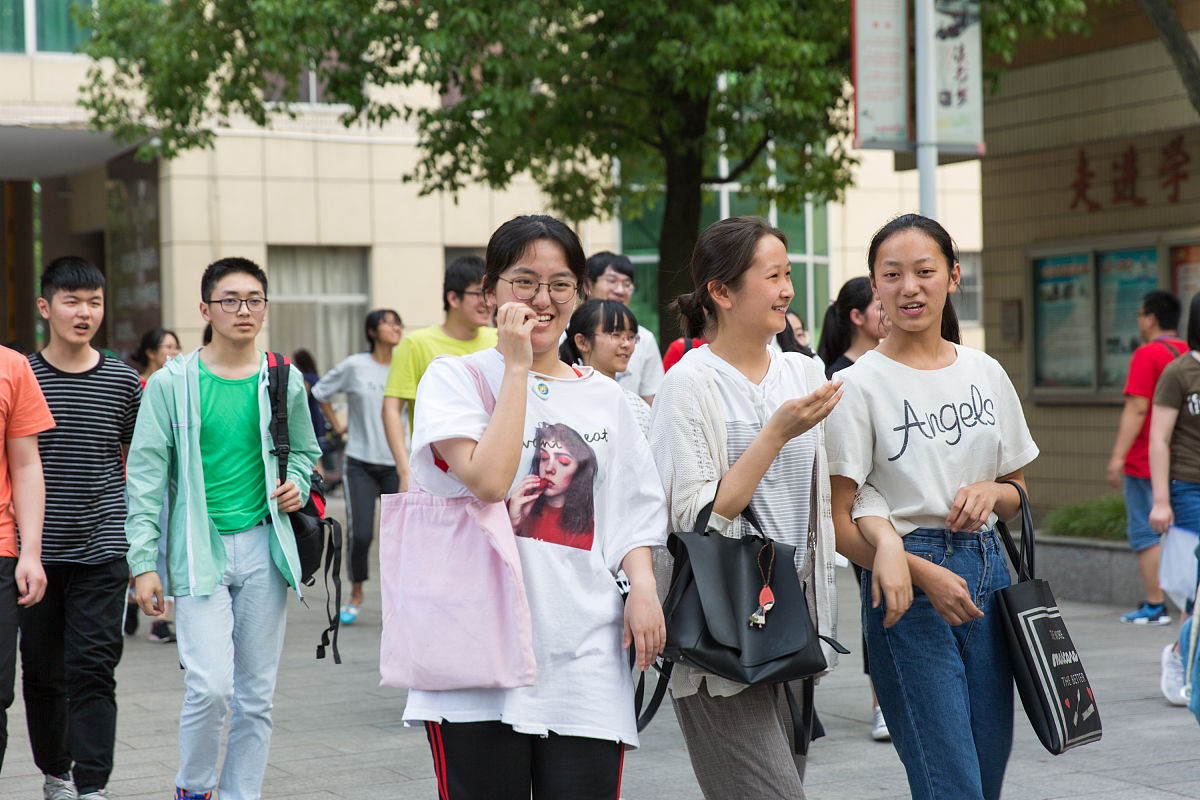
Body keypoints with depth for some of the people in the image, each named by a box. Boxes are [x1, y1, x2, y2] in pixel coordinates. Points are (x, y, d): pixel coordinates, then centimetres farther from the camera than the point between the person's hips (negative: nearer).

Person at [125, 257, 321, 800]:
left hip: (264, 548, 3)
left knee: (256, 693, 7)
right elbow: (146, 476, -3)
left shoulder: (285, 381, 6)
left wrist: (298, 482, -1)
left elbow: (305, 450, 23)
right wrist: (143, 562, -9)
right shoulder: (171, 383, -3)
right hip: (200, 548, -3)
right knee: (210, 686, -14)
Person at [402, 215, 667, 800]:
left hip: (586, 662, 4)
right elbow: (488, 479, -15)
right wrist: (517, 366, -9)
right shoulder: (455, 378, 2)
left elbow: (632, 510, 19)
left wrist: (643, 587, 0)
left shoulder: (603, 396, 16)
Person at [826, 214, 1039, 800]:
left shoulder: (986, 373, 10)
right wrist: (923, 574, -17)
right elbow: (838, 523, -7)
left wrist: (991, 491, -3)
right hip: (908, 585, -5)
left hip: (988, 572, 5)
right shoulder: (859, 384, -5)